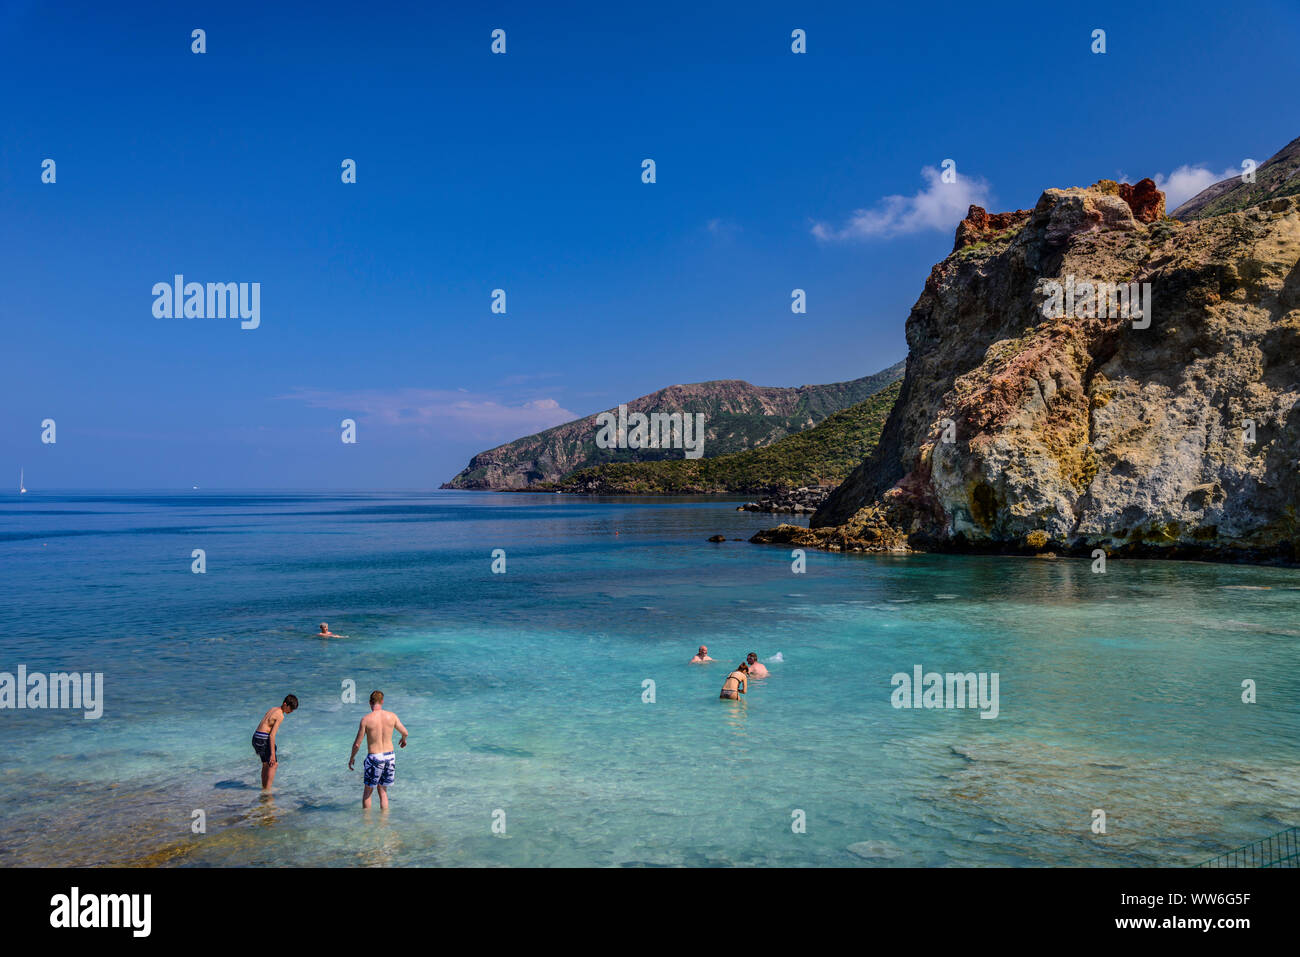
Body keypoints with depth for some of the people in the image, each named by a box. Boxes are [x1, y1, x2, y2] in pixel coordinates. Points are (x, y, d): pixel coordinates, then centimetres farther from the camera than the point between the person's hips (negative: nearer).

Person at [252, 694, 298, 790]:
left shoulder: (273, 709, 15)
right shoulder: (280, 716, -13)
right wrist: (272, 754, -19)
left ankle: (264, 788, 29)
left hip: (256, 736, 9)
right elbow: (272, 735, -18)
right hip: (263, 739, -9)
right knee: (274, 763, -3)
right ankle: (267, 790, -6)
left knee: (266, 764, 20)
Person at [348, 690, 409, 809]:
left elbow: (357, 744, -8)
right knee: (383, 791, 19)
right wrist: (403, 739, 34)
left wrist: (351, 758, 10)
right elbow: (405, 732, 11)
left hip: (374, 758, -3)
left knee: (367, 791, 17)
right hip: (390, 756, 3)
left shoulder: (366, 719, -12)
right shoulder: (392, 716, -3)